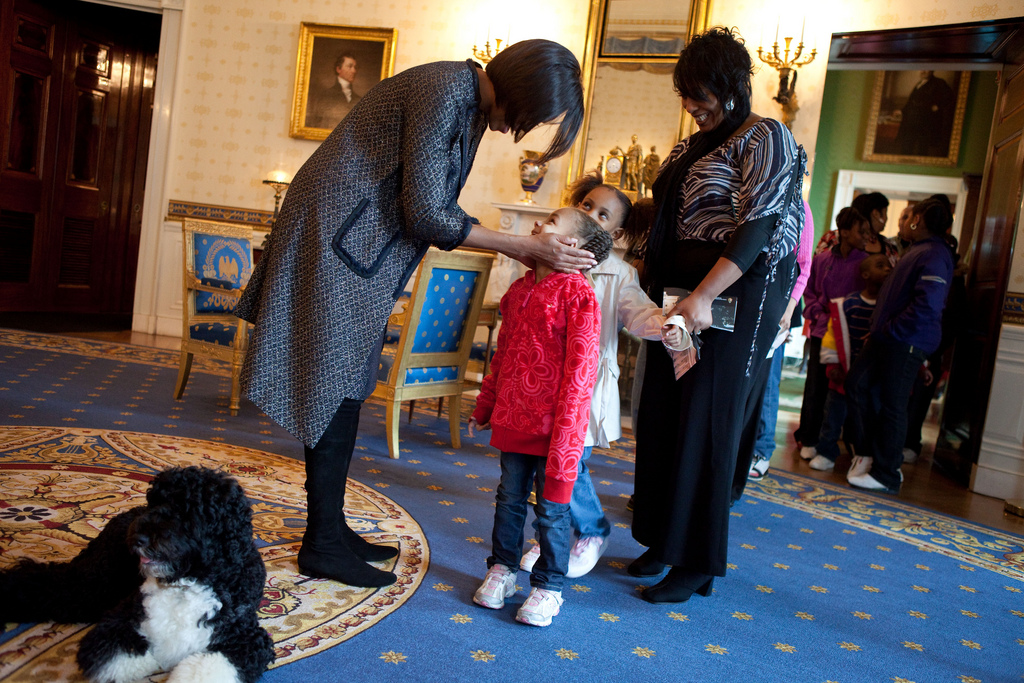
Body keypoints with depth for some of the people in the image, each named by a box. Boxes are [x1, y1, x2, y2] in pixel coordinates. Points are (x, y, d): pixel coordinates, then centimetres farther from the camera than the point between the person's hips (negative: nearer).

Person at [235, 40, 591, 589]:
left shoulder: (470, 105, 10)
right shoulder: (444, 91, -20)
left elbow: (439, 207, 13)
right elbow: (425, 215, -21)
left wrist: (518, 250, 8)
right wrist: (525, 247, -15)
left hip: (362, 249, 10)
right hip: (337, 239, -9)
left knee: (347, 387, 10)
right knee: (333, 386, -6)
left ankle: (330, 528, 20)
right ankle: (322, 546, 5)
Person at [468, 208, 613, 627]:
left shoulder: (577, 294, -13)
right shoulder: (519, 289, 9)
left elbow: (580, 366, -16)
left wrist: (565, 431, -18)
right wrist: (485, 405, 22)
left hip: (553, 426, -6)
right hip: (514, 418, 6)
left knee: (552, 507, 7)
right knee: (509, 498, 17)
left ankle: (548, 587, 23)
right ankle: (501, 569, 34)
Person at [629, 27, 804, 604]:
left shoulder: (765, 139, -5)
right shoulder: (693, 147, 19)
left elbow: (760, 227, -17)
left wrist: (703, 297, -27)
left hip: (732, 302, -8)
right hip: (678, 299, 8)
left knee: (706, 424, -4)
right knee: (661, 419, 9)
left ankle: (696, 566, 9)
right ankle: (662, 540, 24)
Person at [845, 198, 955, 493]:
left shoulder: (934, 255, -14)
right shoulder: (917, 250, 18)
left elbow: (927, 305, -25)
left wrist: (891, 329, -18)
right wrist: (879, 329, 14)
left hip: (907, 342, -10)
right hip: (887, 338, 10)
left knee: (892, 404, -3)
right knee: (857, 383, 10)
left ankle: (886, 474, 8)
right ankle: (871, 453, 21)